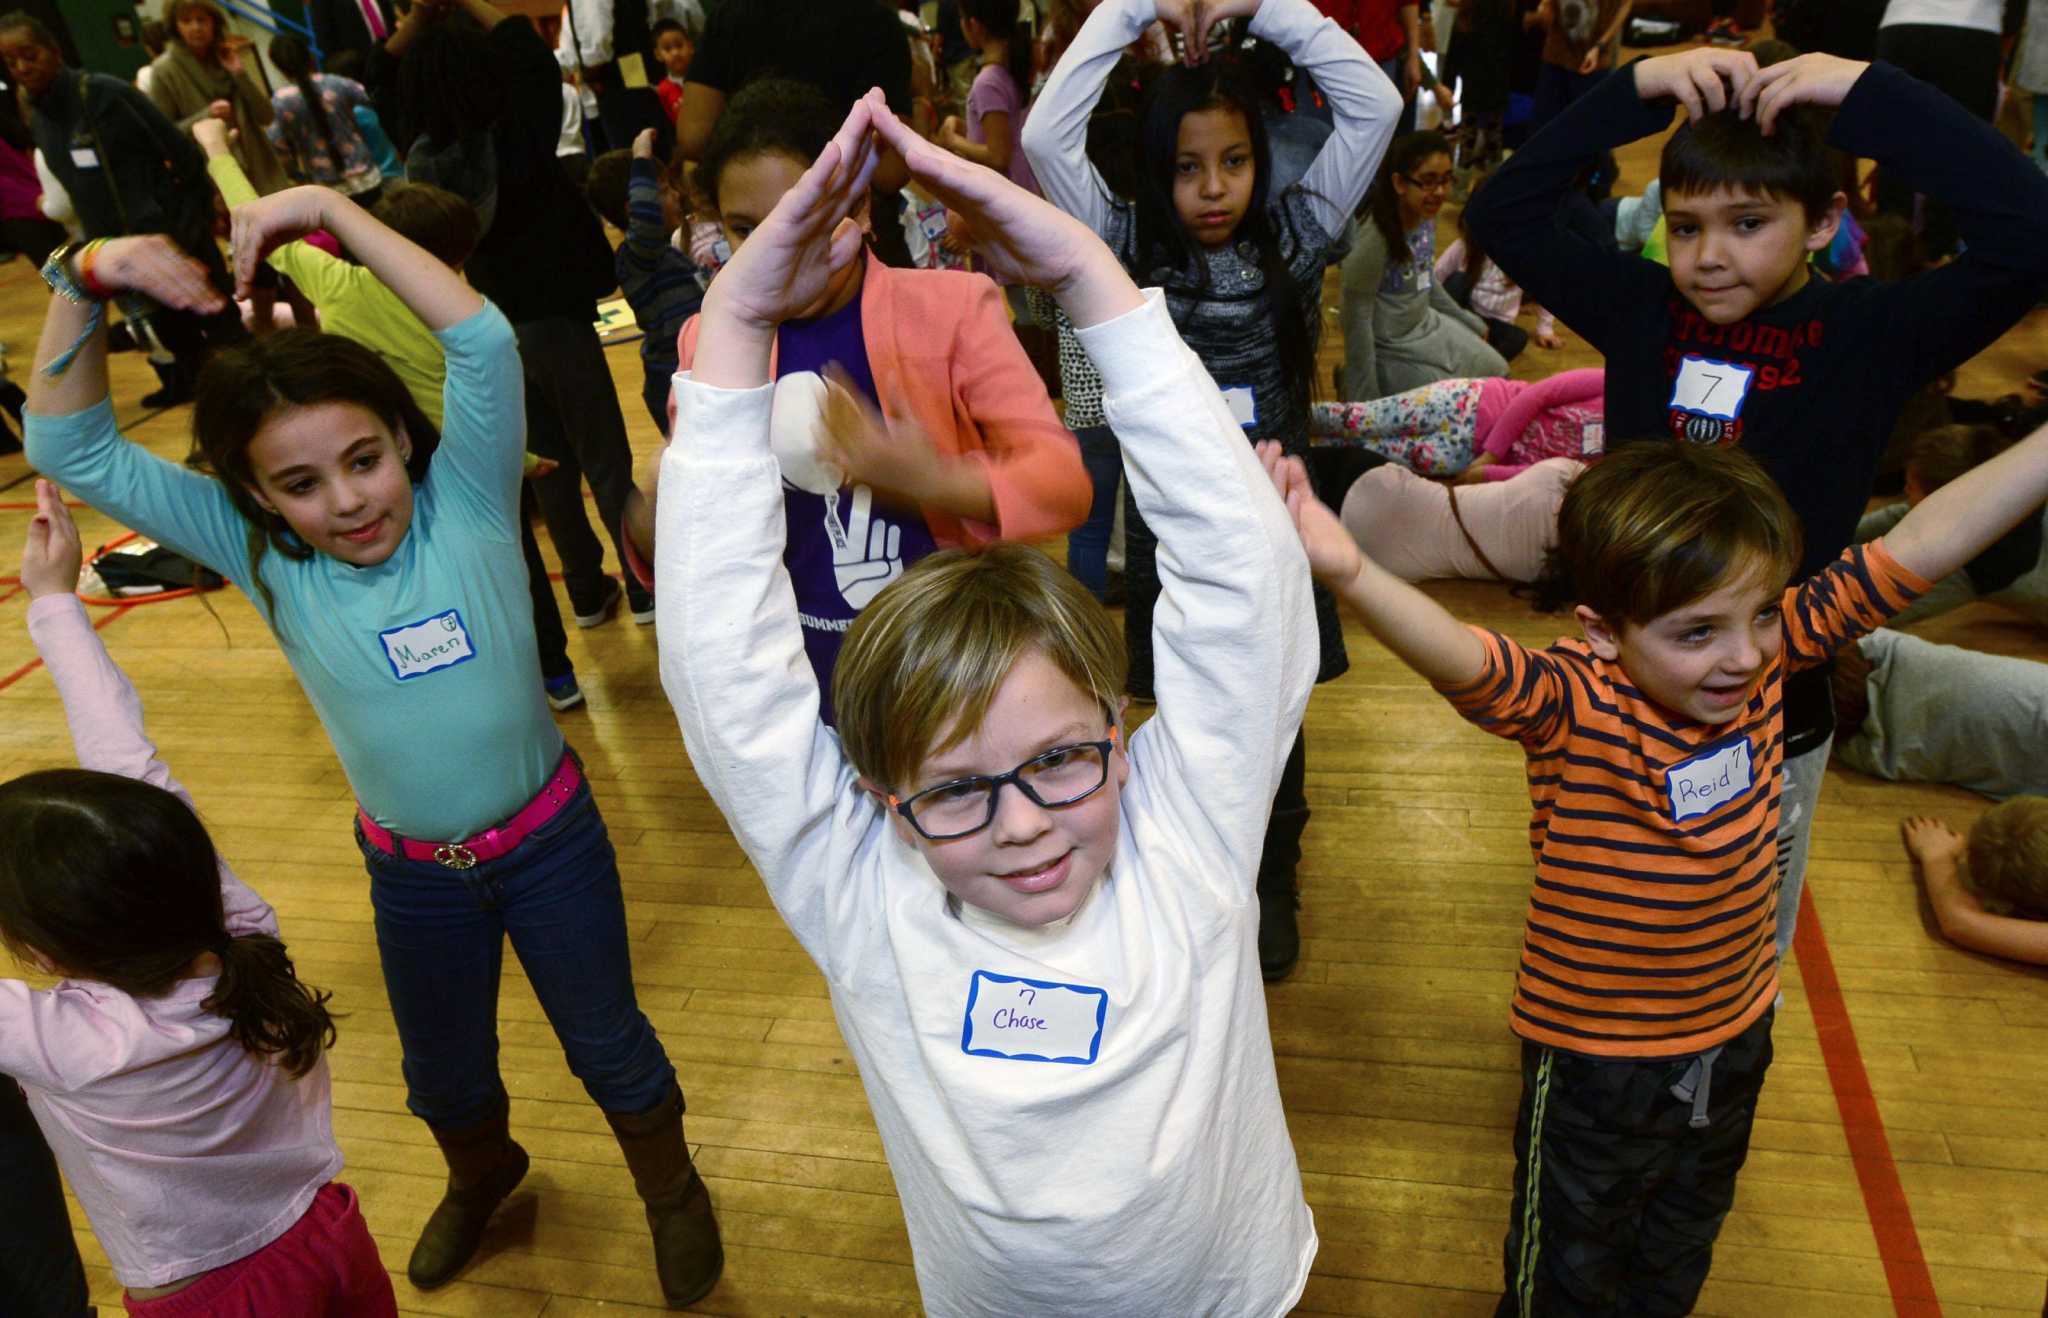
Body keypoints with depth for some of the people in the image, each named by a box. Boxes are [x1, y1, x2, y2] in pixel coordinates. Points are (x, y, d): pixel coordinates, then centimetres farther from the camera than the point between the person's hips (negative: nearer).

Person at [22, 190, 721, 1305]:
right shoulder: (264, 560, -11)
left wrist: (332, 210, -29)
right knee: (443, 1072, 26)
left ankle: (672, 1191, 46)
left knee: (607, 1046, 17)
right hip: (412, 874, 3)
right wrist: (82, 284, -23)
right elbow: (73, 450, -12)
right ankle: (480, 1175, 61)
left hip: (551, 837, -3)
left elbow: (483, 340, -30)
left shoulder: (465, 510, -17)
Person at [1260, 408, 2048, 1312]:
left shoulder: (1769, 656, -15)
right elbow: (1465, 662, -52)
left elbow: (1915, 550, -13)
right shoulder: (1573, 708, -32)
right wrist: (1349, 573, -71)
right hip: (1596, 1061, -5)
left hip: (1735, 1038, 5)